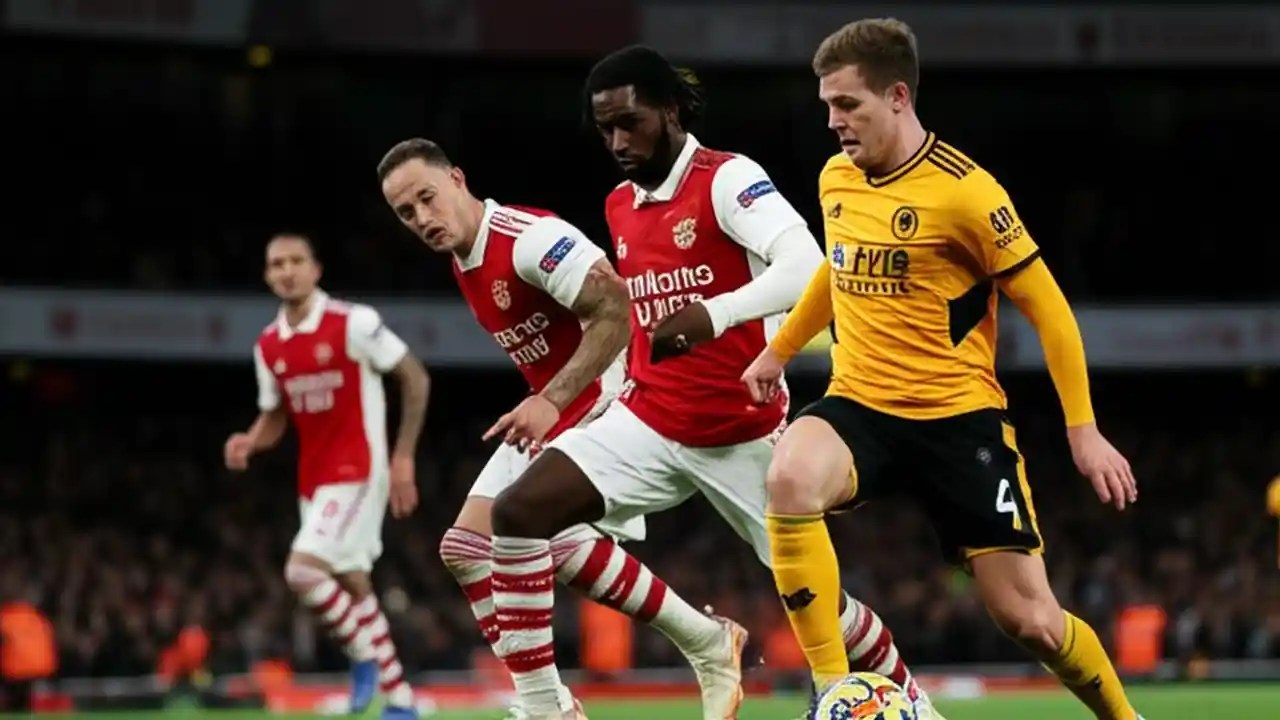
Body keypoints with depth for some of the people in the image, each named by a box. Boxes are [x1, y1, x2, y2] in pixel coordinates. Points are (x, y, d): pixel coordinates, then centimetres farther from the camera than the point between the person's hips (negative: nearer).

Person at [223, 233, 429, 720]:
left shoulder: (354, 323, -12)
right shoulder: (268, 347, 7)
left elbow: (415, 379, -6)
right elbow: (274, 418, 17)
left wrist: (403, 457, -8)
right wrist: (249, 443, -7)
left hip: (356, 473, -7)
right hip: (313, 480, 7)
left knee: (302, 572, -21)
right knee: (354, 585, 10)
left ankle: (365, 655, 0)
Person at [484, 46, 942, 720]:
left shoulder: (728, 179, -13)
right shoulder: (619, 206, 9)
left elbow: (806, 267, -29)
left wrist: (714, 314, -42)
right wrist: (613, 390, 18)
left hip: (743, 432, -5)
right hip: (649, 423, 6)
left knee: (813, 594, 2)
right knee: (517, 513, -14)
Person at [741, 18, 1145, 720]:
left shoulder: (962, 190, -13)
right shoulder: (835, 179, 6)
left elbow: (1047, 306, -7)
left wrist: (1083, 430, -9)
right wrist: (779, 351, 32)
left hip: (959, 418, -4)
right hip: (858, 405, 4)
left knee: (1028, 618, -5)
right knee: (790, 476, -33)